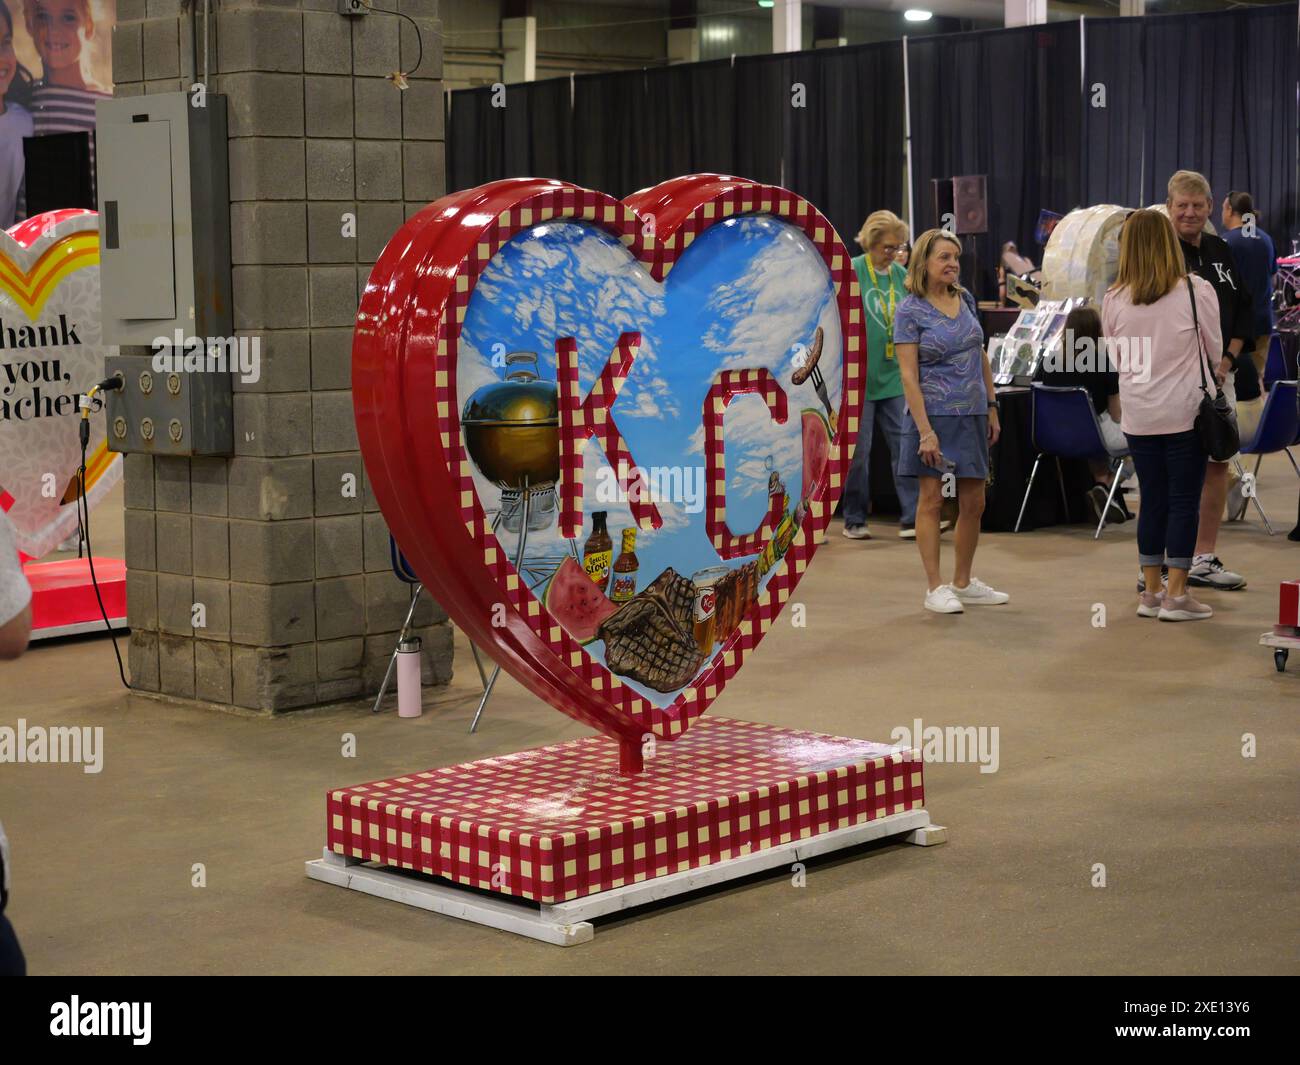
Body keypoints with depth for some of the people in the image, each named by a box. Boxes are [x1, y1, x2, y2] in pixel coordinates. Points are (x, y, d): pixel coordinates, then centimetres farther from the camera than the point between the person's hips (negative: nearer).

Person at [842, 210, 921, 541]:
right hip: (860, 376, -4)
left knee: (905, 445, -1)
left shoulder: (901, 276, 8)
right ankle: (854, 520, 14)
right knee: (858, 450, 4)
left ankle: (911, 518, 2)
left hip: (894, 377, 4)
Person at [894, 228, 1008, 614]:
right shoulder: (910, 311, -8)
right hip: (935, 414, -6)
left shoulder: (966, 300, 10)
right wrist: (925, 430, -18)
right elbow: (908, 375, -12)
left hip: (972, 415, 6)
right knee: (932, 499, -2)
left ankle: (963, 583, 22)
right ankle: (935, 588, 4)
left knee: (974, 503, 9)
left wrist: (992, 408, 13)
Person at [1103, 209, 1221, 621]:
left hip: (1139, 417, 3)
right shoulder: (1196, 291, -10)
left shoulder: (1113, 300, -2)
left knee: (1152, 500, 12)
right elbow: (1215, 351, 1)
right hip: (1186, 413, -3)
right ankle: (1176, 597, 4)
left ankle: (1151, 592, 18)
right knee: (1184, 502, 4)